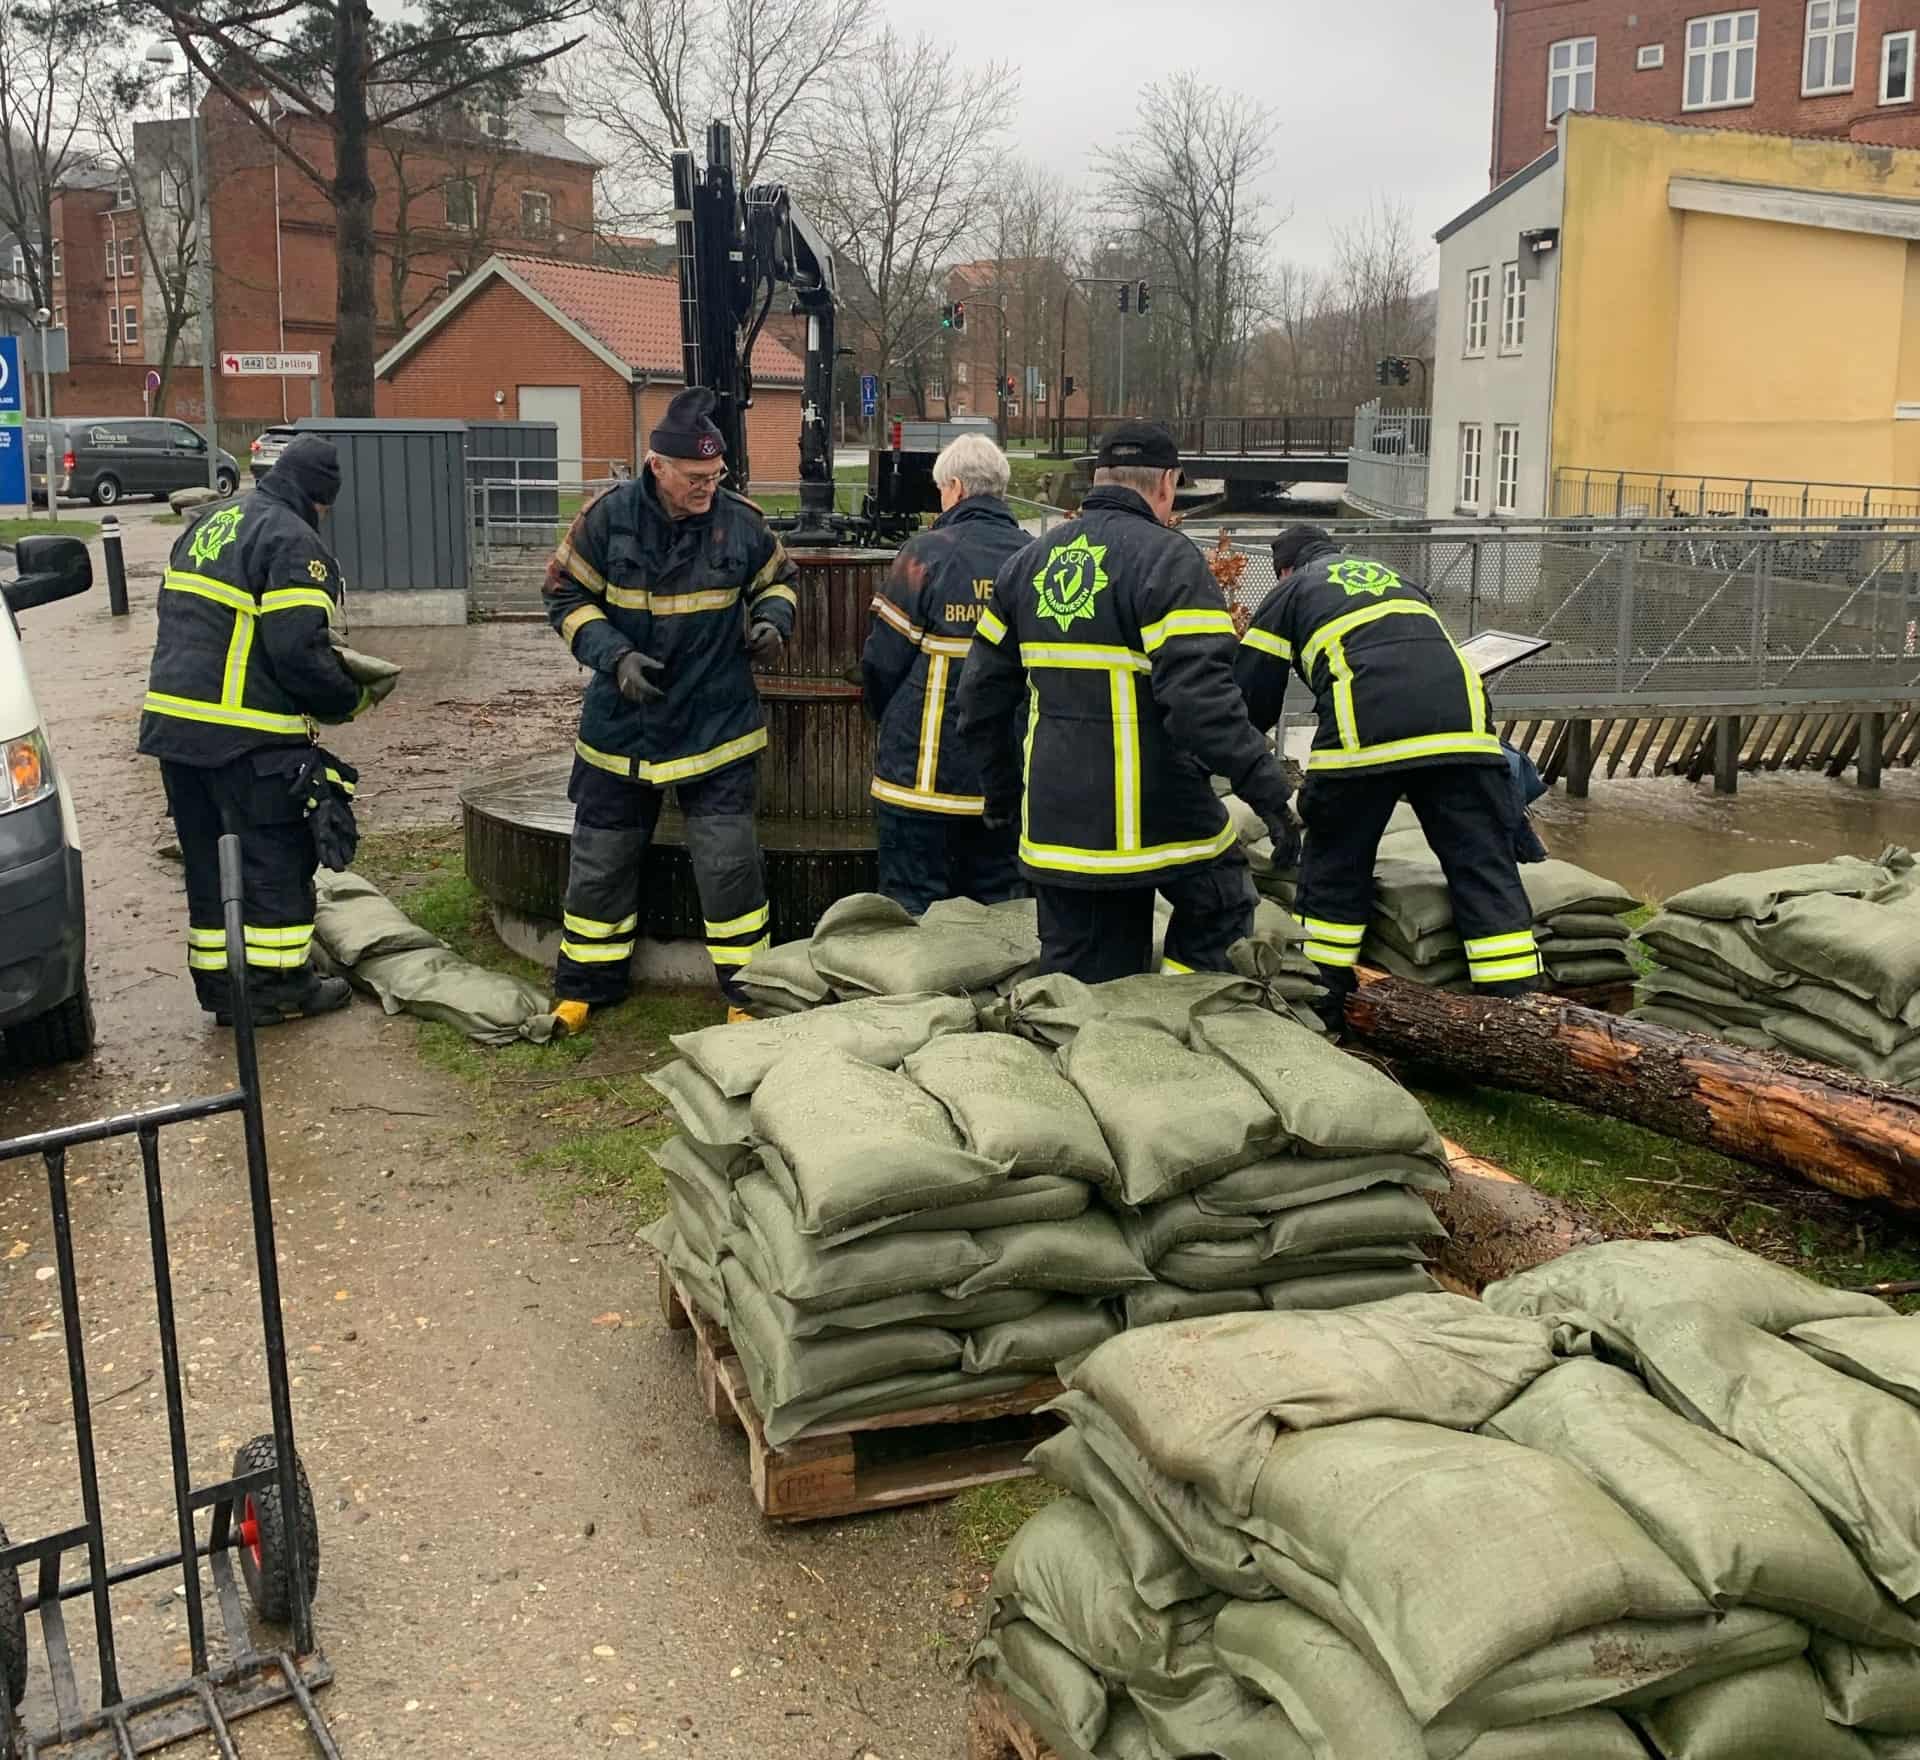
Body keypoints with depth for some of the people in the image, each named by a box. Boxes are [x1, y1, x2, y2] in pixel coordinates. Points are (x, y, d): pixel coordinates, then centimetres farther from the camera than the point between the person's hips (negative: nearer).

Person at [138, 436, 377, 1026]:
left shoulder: (209, 523, 17)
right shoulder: (292, 542, -12)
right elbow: (299, 651, -20)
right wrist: (350, 698, -4)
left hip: (172, 722, 9)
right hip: (248, 737, -8)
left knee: (207, 860, 14)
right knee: (277, 860, 4)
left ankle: (220, 987, 21)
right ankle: (281, 987, 11)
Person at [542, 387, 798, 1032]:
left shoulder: (740, 520, -7)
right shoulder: (609, 517, -10)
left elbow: (778, 580, 12)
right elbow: (567, 595, -2)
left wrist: (773, 620, -10)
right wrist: (614, 656, -17)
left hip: (717, 727, 0)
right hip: (621, 724, 1)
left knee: (729, 863, -2)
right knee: (600, 861, 11)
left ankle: (746, 992, 14)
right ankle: (584, 987, 29)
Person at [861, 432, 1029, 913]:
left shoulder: (927, 553, -10)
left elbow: (882, 661, -8)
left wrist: (892, 725, 11)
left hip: (924, 770, -4)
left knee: (912, 909, 2)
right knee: (998, 906, 13)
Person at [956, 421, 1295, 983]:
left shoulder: (1029, 562, 11)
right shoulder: (1166, 558, -11)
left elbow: (982, 692, 14)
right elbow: (1200, 693, -22)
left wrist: (1000, 786, 24)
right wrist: (1264, 782, -18)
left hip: (1055, 823, 6)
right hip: (1157, 815, -6)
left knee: (1076, 977, 14)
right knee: (1222, 905, 19)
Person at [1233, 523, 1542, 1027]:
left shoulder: (1290, 593, 23)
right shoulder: (1396, 578, 37)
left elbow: (1251, 700, 20)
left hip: (1363, 735, -3)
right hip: (1463, 726, 3)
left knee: (1333, 873, 14)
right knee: (1486, 873, 6)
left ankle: (1323, 1012, 20)